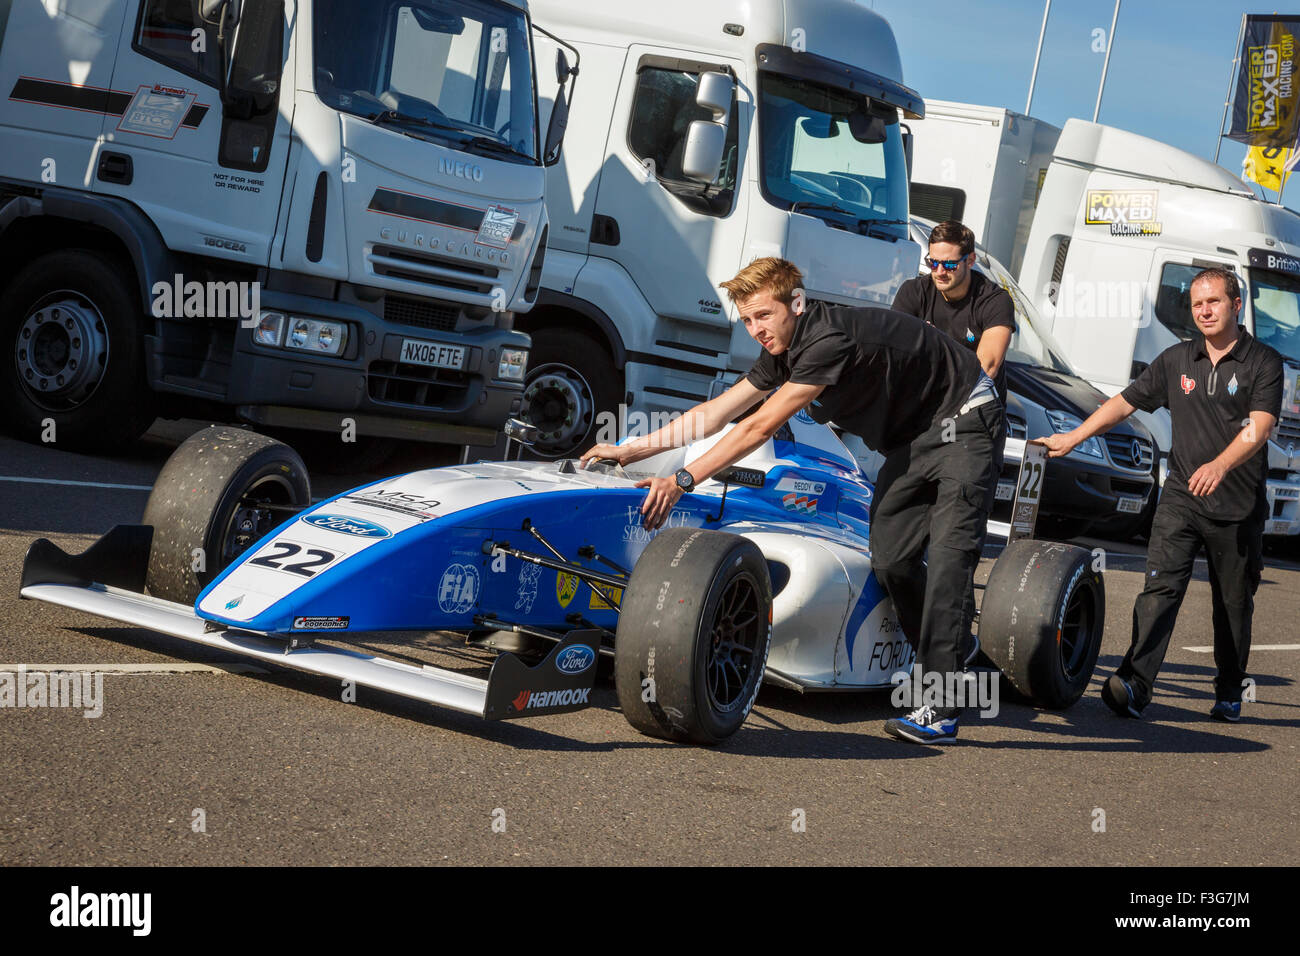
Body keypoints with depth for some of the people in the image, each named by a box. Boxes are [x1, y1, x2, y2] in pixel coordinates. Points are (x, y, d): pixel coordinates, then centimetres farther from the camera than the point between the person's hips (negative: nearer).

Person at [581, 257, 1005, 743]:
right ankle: (950, 646, 20)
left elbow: (759, 427, -31)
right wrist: (631, 449, -1)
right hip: (911, 439, 9)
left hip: (963, 421, -9)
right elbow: (715, 412, 3)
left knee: (949, 551, -20)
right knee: (889, 557, 2)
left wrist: (683, 480, -29)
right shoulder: (784, 348, -1)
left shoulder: (830, 339, -30)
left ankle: (940, 707, -26)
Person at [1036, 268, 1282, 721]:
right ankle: (1135, 684, -21)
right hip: (1181, 498, 2)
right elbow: (1126, 401, 18)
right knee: (1161, 586, -12)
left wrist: (1219, 466, -32)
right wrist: (1071, 438, 12)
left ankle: (1229, 693, 23)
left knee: (1234, 603, 8)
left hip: (1239, 506, -2)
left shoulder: (1263, 361, -2)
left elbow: (1259, 427, -15)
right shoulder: (1176, 360, 11)